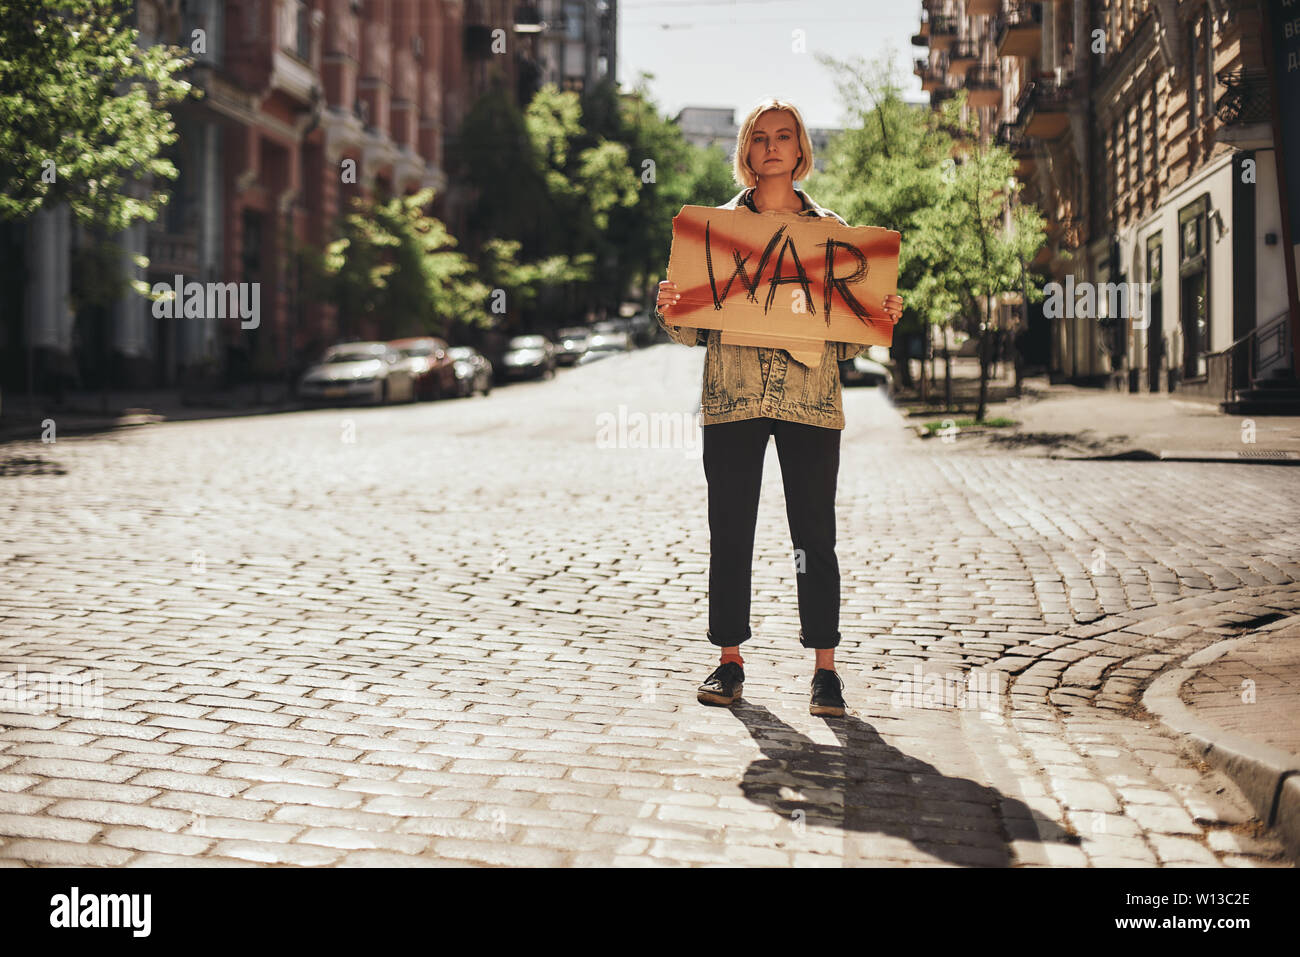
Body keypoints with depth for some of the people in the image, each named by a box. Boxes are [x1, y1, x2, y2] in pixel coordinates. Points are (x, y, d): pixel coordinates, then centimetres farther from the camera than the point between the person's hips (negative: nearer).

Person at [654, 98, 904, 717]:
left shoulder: (830, 230, 10)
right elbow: (694, 329, 8)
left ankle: (825, 667, 8)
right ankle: (729, 660, 15)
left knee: (815, 535, -1)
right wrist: (668, 310, -12)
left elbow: (848, 338, 12)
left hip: (810, 400, 0)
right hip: (731, 399, 1)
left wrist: (882, 317, -7)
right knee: (730, 533, 3)